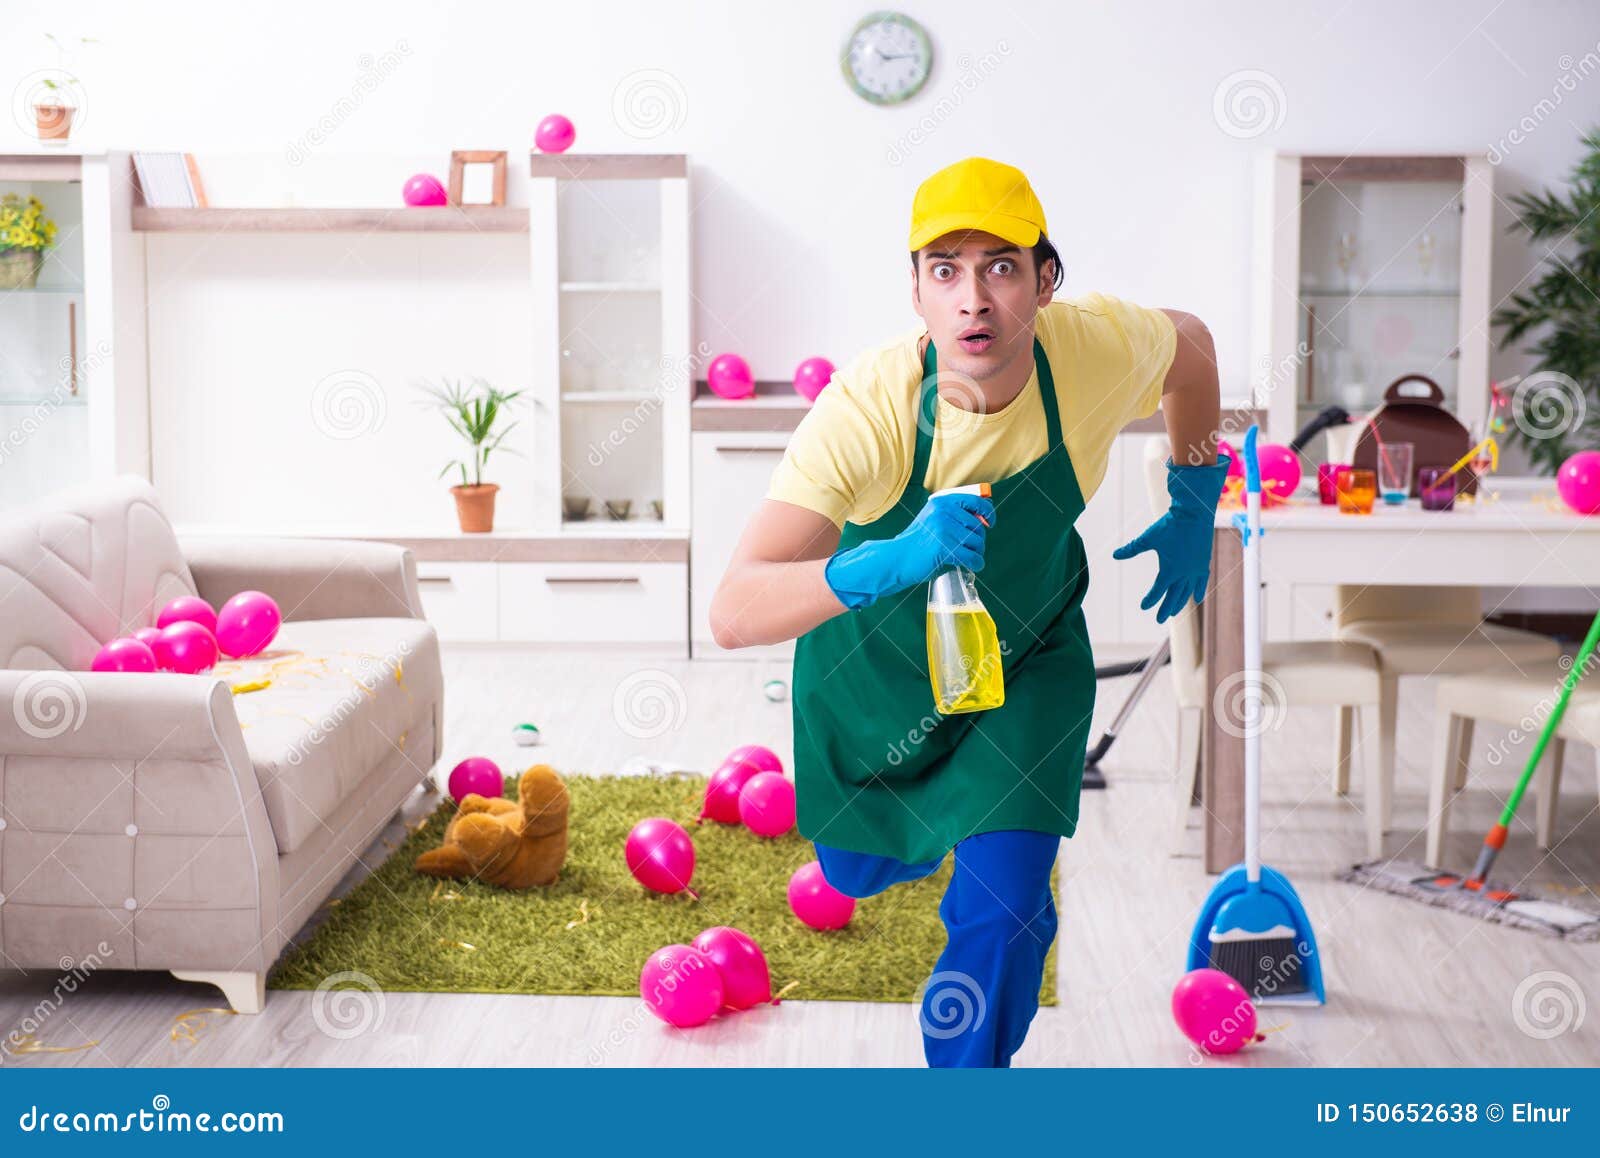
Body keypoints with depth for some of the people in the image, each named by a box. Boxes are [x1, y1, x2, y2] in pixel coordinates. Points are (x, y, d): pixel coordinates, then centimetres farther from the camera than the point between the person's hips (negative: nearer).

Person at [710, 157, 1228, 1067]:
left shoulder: (1097, 349, -29)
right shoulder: (867, 408, -38)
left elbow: (1191, 346, 0)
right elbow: (733, 614, -45)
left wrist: (1196, 510, 3)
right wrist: (887, 562, -60)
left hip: (1030, 660, 1)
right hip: (878, 659, 0)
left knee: (1001, 908, -14)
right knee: (859, 871, 21)